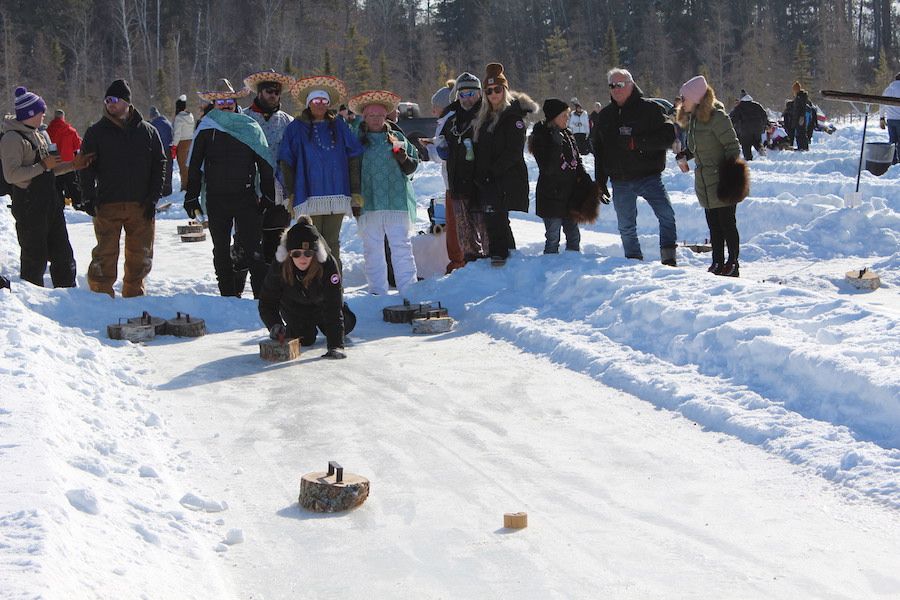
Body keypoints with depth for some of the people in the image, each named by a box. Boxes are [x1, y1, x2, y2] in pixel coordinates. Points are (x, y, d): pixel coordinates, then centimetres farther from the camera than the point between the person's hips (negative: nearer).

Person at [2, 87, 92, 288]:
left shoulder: (37, 135, 17)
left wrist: (73, 165, 13)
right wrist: (43, 166, -20)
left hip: (51, 204, 9)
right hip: (29, 207, -9)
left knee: (63, 255, 12)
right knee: (35, 258, -3)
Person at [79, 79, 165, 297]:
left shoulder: (148, 132, 7)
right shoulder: (96, 132, 5)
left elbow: (159, 166, 8)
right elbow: (85, 167, 5)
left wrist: (153, 197, -1)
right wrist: (88, 197, -6)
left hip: (141, 205, 2)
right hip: (107, 205, -1)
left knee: (140, 255, 7)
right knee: (105, 254, -4)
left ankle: (133, 294, 20)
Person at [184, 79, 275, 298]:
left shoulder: (250, 128, 4)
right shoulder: (206, 130, 6)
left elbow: (265, 165, 6)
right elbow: (194, 167, 10)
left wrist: (268, 197, 0)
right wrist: (192, 197, 5)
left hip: (246, 198, -2)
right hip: (216, 200, 2)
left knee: (252, 248, -10)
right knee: (221, 251, 7)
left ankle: (262, 295, -8)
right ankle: (228, 295, 16)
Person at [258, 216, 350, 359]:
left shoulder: (328, 265, -42)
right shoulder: (279, 267, -37)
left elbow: (333, 308, -42)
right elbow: (267, 301, -26)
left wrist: (336, 346, -46)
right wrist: (275, 325, -46)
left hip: (321, 302, 1)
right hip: (293, 304, -1)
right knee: (305, 339, -6)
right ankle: (290, 329, 29)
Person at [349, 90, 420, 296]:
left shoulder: (397, 138, 13)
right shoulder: (357, 141, 9)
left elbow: (413, 165, 14)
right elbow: (351, 171, 7)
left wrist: (403, 157, -7)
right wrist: (354, 198, -1)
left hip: (396, 201, 0)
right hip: (368, 202, 0)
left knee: (401, 247, -2)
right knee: (372, 249, 4)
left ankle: (408, 290, -2)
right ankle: (377, 291, 9)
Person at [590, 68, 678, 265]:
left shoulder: (649, 108, -3)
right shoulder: (605, 115, 13)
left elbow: (668, 136, -12)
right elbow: (598, 149, 18)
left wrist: (637, 142, -21)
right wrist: (600, 182, 13)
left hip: (648, 177, -4)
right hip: (620, 182, 4)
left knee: (666, 215, -17)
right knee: (626, 227, 8)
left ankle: (668, 258, -8)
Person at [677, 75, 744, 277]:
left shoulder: (717, 117, -15)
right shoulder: (692, 118, 12)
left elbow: (733, 147, -15)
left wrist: (730, 174, -19)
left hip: (722, 184, -8)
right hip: (706, 185, 8)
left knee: (727, 223, -1)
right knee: (713, 225, 11)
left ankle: (733, 263, 7)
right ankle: (717, 263, 16)